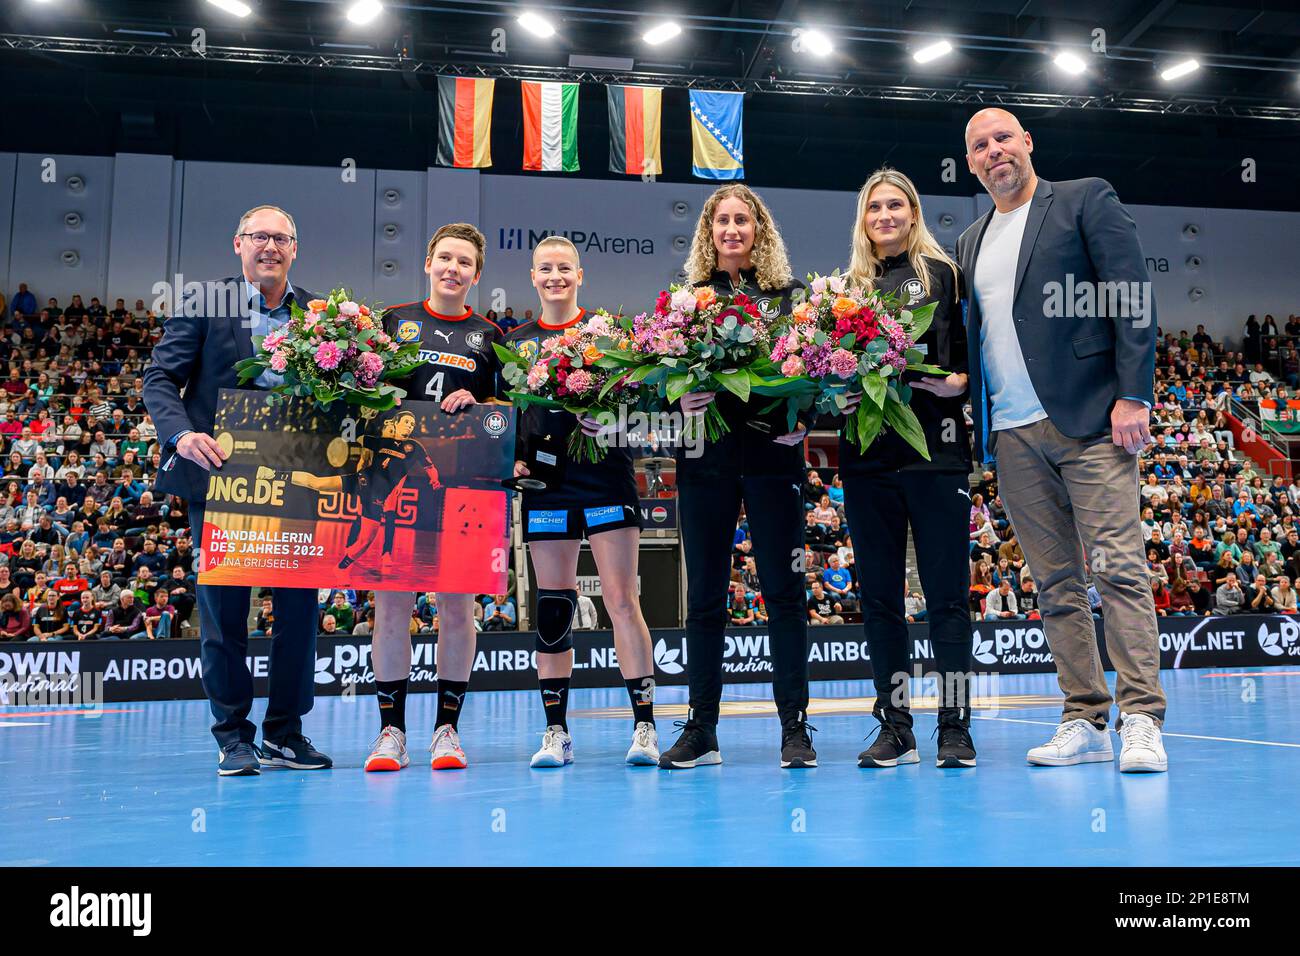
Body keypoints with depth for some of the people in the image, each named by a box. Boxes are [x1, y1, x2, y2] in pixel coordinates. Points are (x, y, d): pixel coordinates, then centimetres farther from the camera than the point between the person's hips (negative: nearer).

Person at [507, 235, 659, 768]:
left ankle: (644, 727, 1)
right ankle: (556, 731, 12)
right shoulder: (516, 342, 15)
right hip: (545, 484, 3)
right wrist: (513, 460, 1)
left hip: (606, 476, -3)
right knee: (552, 608, 4)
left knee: (621, 598, -6)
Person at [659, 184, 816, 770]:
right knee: (704, 594, 5)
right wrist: (680, 395, -13)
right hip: (706, 457, 2)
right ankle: (700, 730, 13)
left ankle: (794, 728, 9)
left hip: (773, 454, -1)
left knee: (784, 590, 0)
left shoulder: (788, 294, 8)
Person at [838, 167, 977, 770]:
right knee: (880, 595, 5)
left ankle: (955, 726, 8)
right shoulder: (847, 286, 16)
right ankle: (894, 727, 14)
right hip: (868, 455, 3)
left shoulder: (943, 274, 8)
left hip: (935, 449, -3)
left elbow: (971, 352, 4)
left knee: (945, 591, -1)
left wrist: (957, 382, -15)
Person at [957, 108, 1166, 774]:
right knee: (1055, 584, 5)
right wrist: (974, 423, 6)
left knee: (1119, 568, -8)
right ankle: (1084, 722, 11)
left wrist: (1133, 396, -12)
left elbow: (1133, 299, -3)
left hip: (1087, 419, -5)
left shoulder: (1085, 200, 6)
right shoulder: (971, 242, 21)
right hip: (1012, 436, 5)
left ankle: (1140, 720, -3)